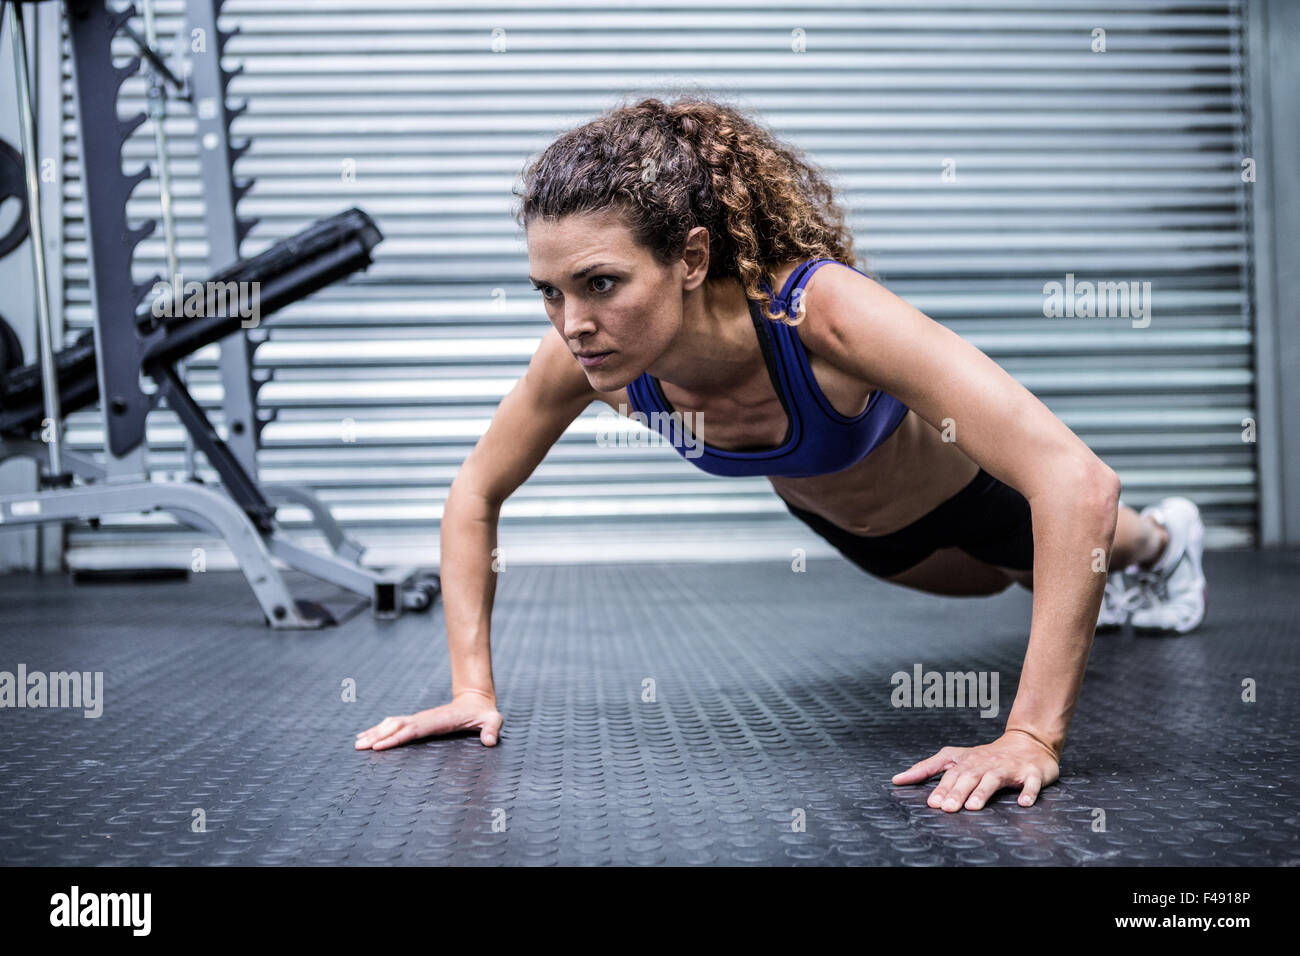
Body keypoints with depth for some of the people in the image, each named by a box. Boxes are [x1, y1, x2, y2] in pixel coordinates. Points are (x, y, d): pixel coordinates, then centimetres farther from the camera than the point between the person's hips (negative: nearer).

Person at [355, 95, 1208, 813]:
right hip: (834, 514, 5)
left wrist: (1033, 735, -55)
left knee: (1057, 557, 31)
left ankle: (1161, 537, 67)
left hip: (959, 481, -5)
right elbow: (475, 498, -18)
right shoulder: (587, 350, -36)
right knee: (996, 581, 38)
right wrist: (474, 689, -24)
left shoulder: (821, 310, -50)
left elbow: (1077, 482, -53)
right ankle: (1115, 574, 74)